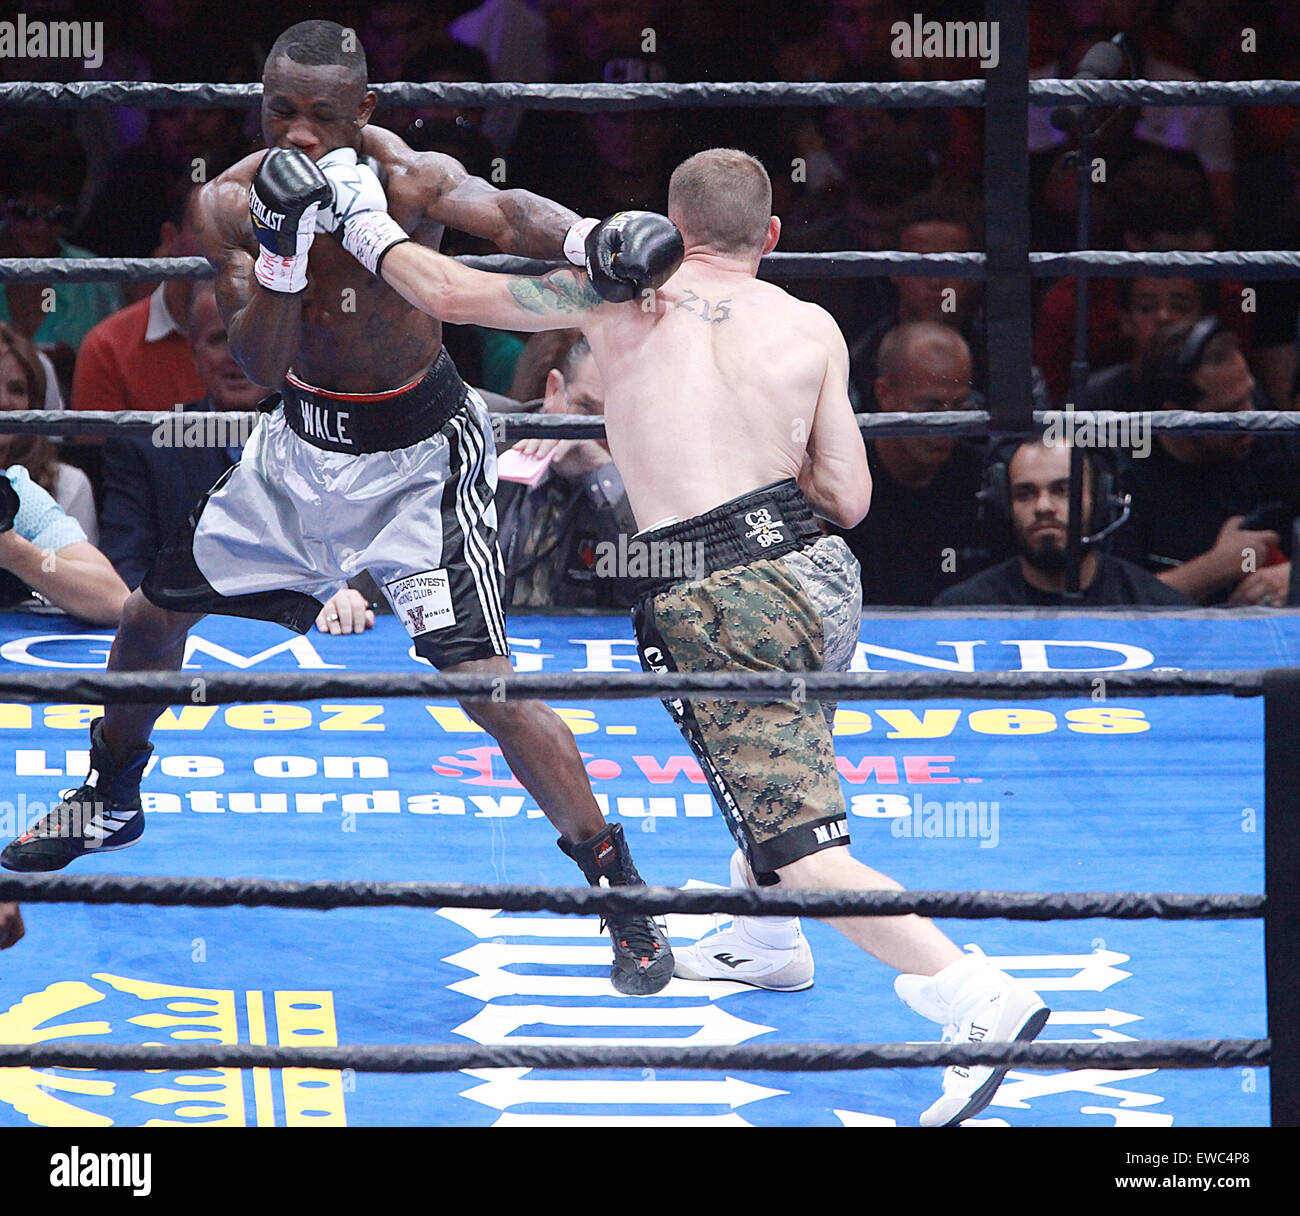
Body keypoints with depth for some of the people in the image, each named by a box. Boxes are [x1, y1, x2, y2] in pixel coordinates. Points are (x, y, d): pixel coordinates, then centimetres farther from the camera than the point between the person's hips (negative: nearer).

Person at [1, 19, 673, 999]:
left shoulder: (404, 178, -26)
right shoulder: (231, 202, -15)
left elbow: (506, 216, -46)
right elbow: (261, 363, -22)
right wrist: (282, 241, -39)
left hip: (419, 455, -5)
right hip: (303, 441, 5)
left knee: (483, 680, -18)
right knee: (158, 607, 18)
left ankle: (620, 889, -7)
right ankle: (111, 802, 46)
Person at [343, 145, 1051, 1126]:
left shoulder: (621, 298, 4)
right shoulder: (811, 329, 8)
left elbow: (448, 292, 11)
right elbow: (849, 498, 6)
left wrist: (374, 234, 30)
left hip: (715, 600, -6)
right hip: (820, 572, 6)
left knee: (805, 854, -11)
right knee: (777, 755, 37)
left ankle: (979, 995, -25)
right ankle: (760, 941, 54)